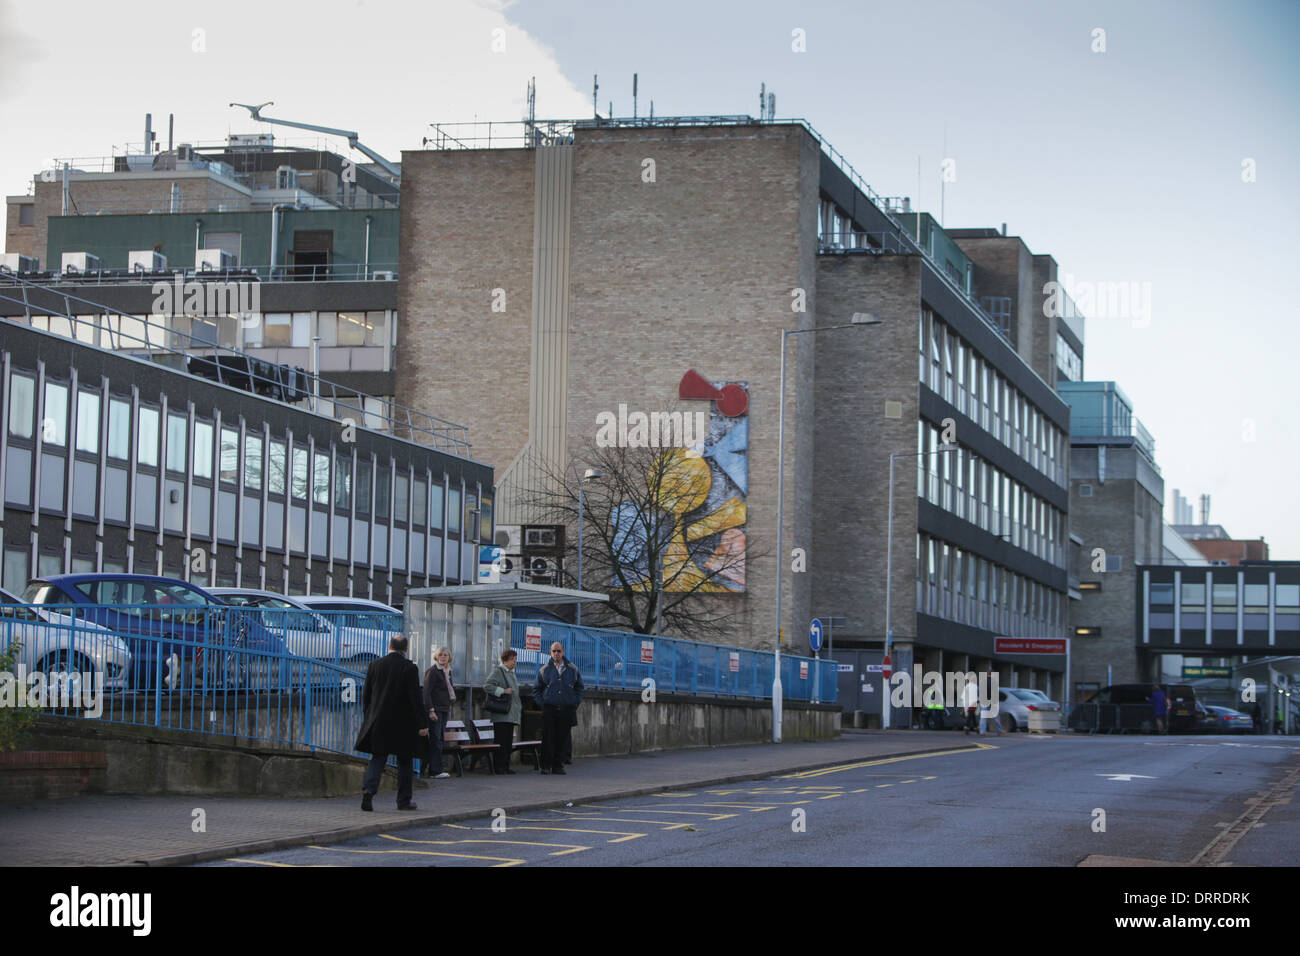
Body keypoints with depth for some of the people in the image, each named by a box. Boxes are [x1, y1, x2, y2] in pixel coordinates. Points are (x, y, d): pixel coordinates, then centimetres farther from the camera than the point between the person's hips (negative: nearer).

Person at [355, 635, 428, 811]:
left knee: (377, 758, 9)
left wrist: (370, 716, 18)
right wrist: (421, 724, -8)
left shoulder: (374, 665, 2)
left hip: (378, 724, 3)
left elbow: (366, 695, 7)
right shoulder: (410, 668, -10)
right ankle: (404, 801, 13)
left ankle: (368, 789, -14)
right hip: (402, 724, -3)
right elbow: (415, 698, -12)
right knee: (404, 763, 9)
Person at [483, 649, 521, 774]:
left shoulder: (512, 673, 22)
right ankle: (498, 767, -7)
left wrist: (519, 708, 25)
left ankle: (505, 766, 11)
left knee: (508, 741, 7)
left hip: (511, 714, 8)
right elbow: (487, 686, -16)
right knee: (500, 741, -9)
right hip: (500, 714, -8)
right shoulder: (497, 671, -5)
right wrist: (503, 691, -21)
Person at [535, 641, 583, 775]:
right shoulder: (544, 669, 7)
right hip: (549, 709, -1)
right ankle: (546, 766, -1)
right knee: (548, 738, -6)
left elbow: (579, 687, 19)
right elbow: (536, 689, 13)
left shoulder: (572, 669, 9)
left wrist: (576, 703, 7)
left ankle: (558, 765, 8)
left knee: (563, 739, 0)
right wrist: (543, 703, 1)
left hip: (567, 709, 1)